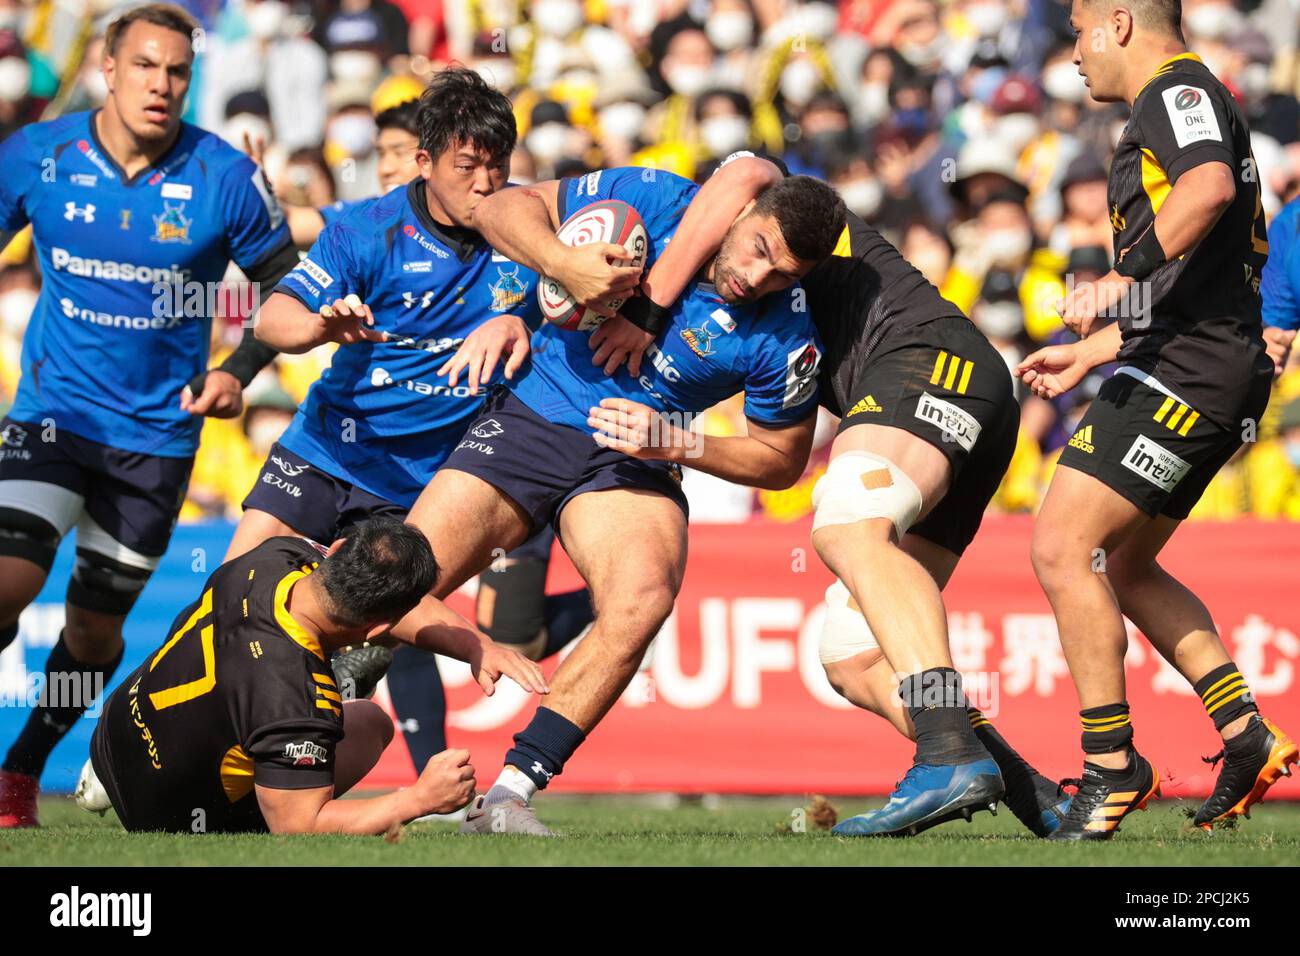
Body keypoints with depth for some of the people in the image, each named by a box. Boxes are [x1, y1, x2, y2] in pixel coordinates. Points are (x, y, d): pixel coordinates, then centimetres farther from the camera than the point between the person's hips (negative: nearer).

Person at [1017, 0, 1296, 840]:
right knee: (1125, 567, 17)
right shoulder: (1167, 106, 26)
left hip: (1186, 369, -11)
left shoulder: (1179, 89, -6)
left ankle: (1113, 768, -10)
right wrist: (1090, 352, 36)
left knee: (1063, 547, -13)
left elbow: (1209, 186, -29)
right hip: (1197, 368, 11)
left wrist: (1125, 276, -35)